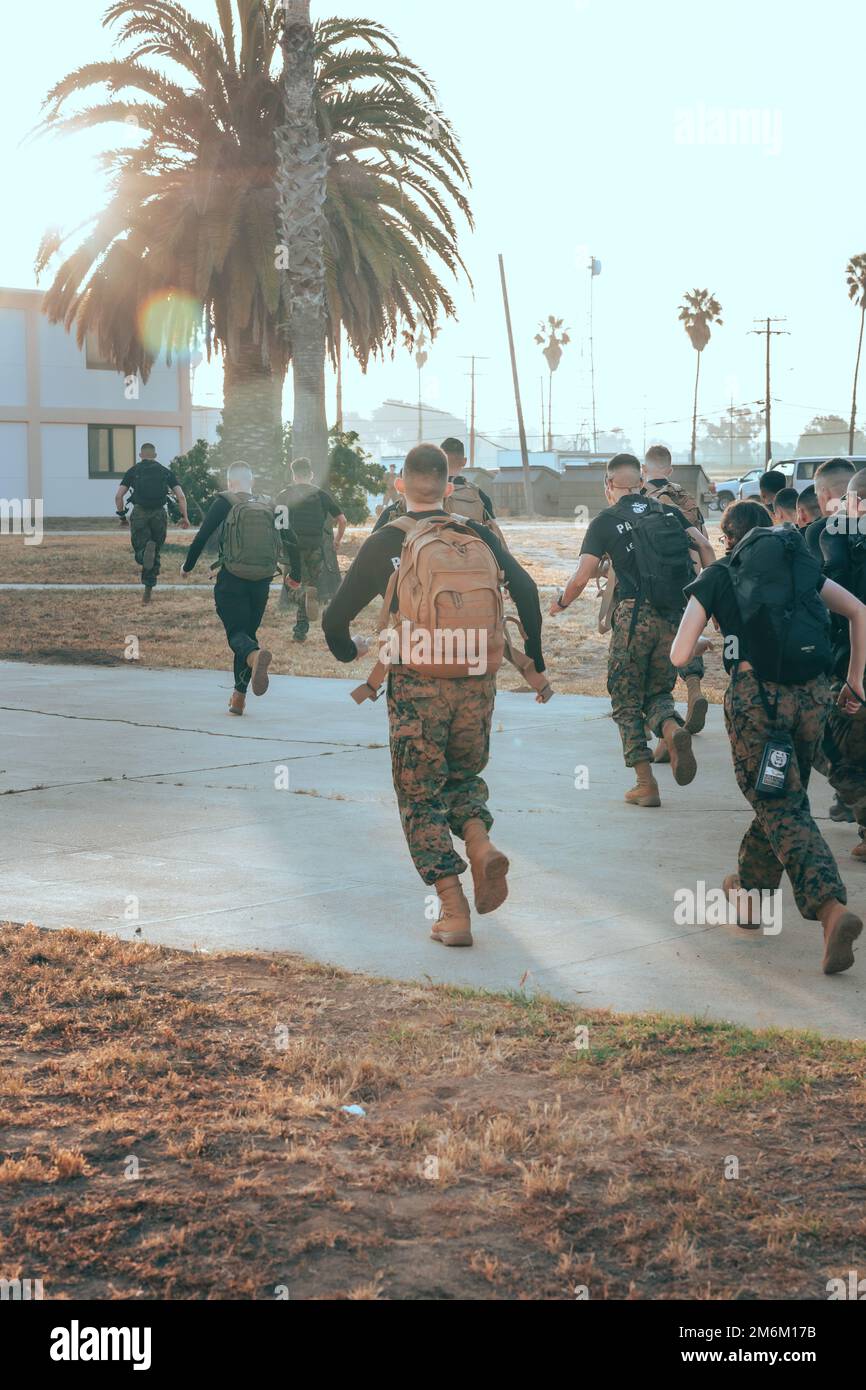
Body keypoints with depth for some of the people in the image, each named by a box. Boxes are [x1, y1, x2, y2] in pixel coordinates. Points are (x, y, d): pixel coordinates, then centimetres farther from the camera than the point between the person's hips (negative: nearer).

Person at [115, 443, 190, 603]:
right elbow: (181, 496, 3)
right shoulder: (165, 471, 13)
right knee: (155, 554, 15)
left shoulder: (133, 471, 10)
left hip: (139, 513, -1)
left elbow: (118, 496, 3)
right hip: (160, 514, 1)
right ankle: (148, 589, 13)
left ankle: (145, 552, -35)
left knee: (140, 555, 2)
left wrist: (121, 515, 15)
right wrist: (184, 517, 7)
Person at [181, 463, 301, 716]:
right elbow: (292, 541, 9)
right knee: (249, 633, 15)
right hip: (261, 583, 4)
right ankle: (239, 697, 10)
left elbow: (202, 537, -5)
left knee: (236, 634, -2)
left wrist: (187, 566, 11)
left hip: (231, 581, -3)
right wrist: (295, 575, 24)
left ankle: (256, 655, -40)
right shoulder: (269, 507, 10)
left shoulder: (224, 502, 0)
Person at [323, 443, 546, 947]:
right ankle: (481, 846, -5)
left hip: (417, 687, -3)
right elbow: (526, 589, 4)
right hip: (479, 685, 3)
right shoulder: (479, 536, 7)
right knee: (464, 776, 25)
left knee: (421, 797, 10)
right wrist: (535, 661, 14)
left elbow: (336, 618, -1)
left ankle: (454, 912, 0)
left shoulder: (387, 543, -1)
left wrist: (350, 650, 21)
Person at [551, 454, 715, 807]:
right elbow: (705, 547, 1)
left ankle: (645, 783, 2)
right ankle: (672, 728, -15)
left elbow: (581, 579, 0)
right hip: (675, 618, 4)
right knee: (658, 692, 19)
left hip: (634, 615, -3)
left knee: (627, 701, 9)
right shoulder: (669, 512, 15)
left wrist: (560, 604, 18)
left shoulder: (605, 522, 4)